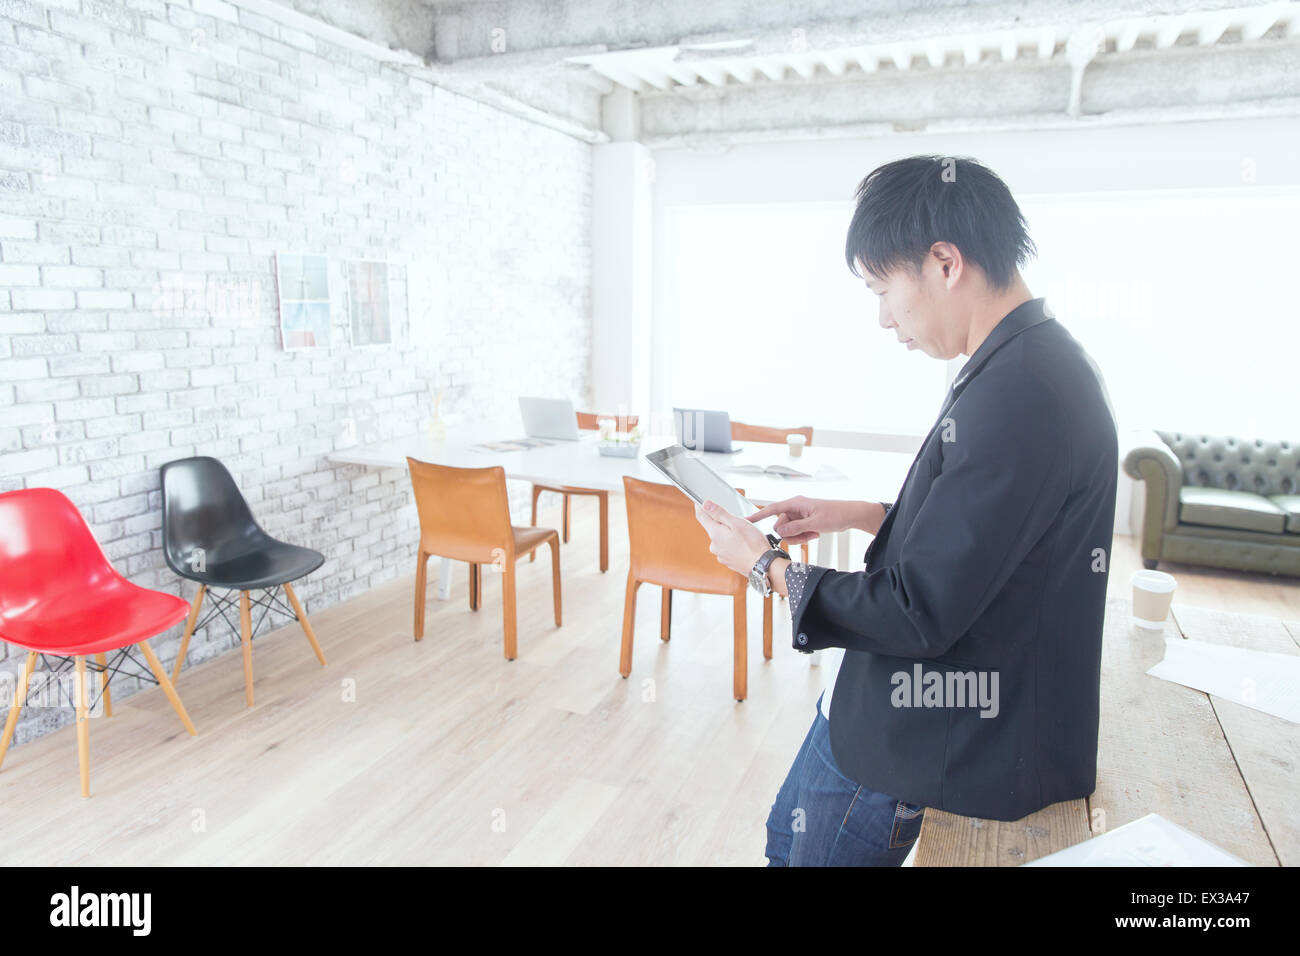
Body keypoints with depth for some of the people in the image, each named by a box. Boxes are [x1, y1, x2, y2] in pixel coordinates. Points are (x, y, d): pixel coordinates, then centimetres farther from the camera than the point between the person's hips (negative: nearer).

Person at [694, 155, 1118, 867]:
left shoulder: (1017, 396, -30)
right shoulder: (1035, 365, 4)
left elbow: (917, 614, -27)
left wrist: (764, 564, -14)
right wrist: (853, 514, 11)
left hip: (924, 738, -10)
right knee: (787, 836, 25)